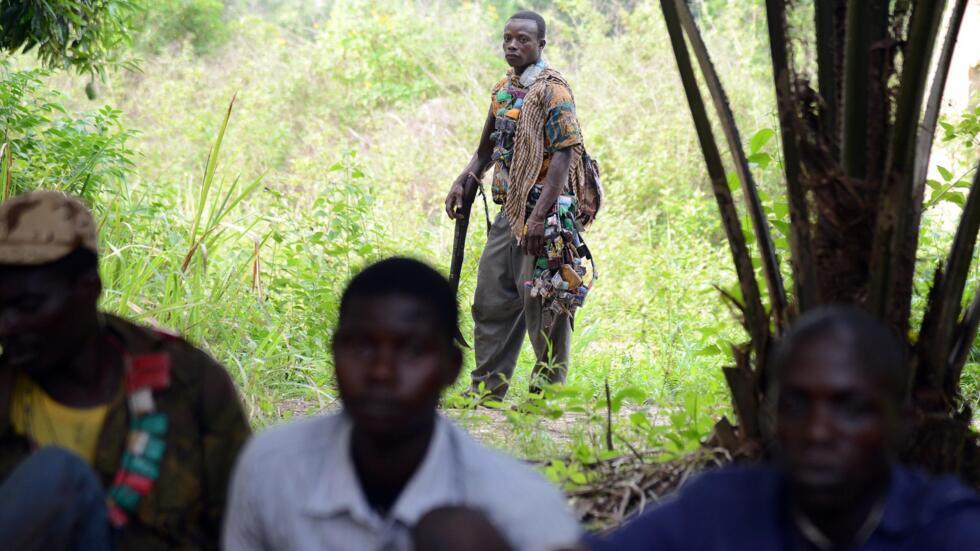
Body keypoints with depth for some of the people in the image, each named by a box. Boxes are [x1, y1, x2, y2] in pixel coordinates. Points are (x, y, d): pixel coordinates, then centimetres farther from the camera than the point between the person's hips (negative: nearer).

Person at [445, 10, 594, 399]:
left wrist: (540, 216, -24)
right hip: (509, 213, 8)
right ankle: (487, 389, 18)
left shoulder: (552, 90, -9)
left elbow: (565, 153, -17)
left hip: (544, 211, -8)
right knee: (491, 300, 10)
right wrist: (463, 183, 9)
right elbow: (488, 149, 27)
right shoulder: (502, 91, 16)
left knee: (541, 304, -5)